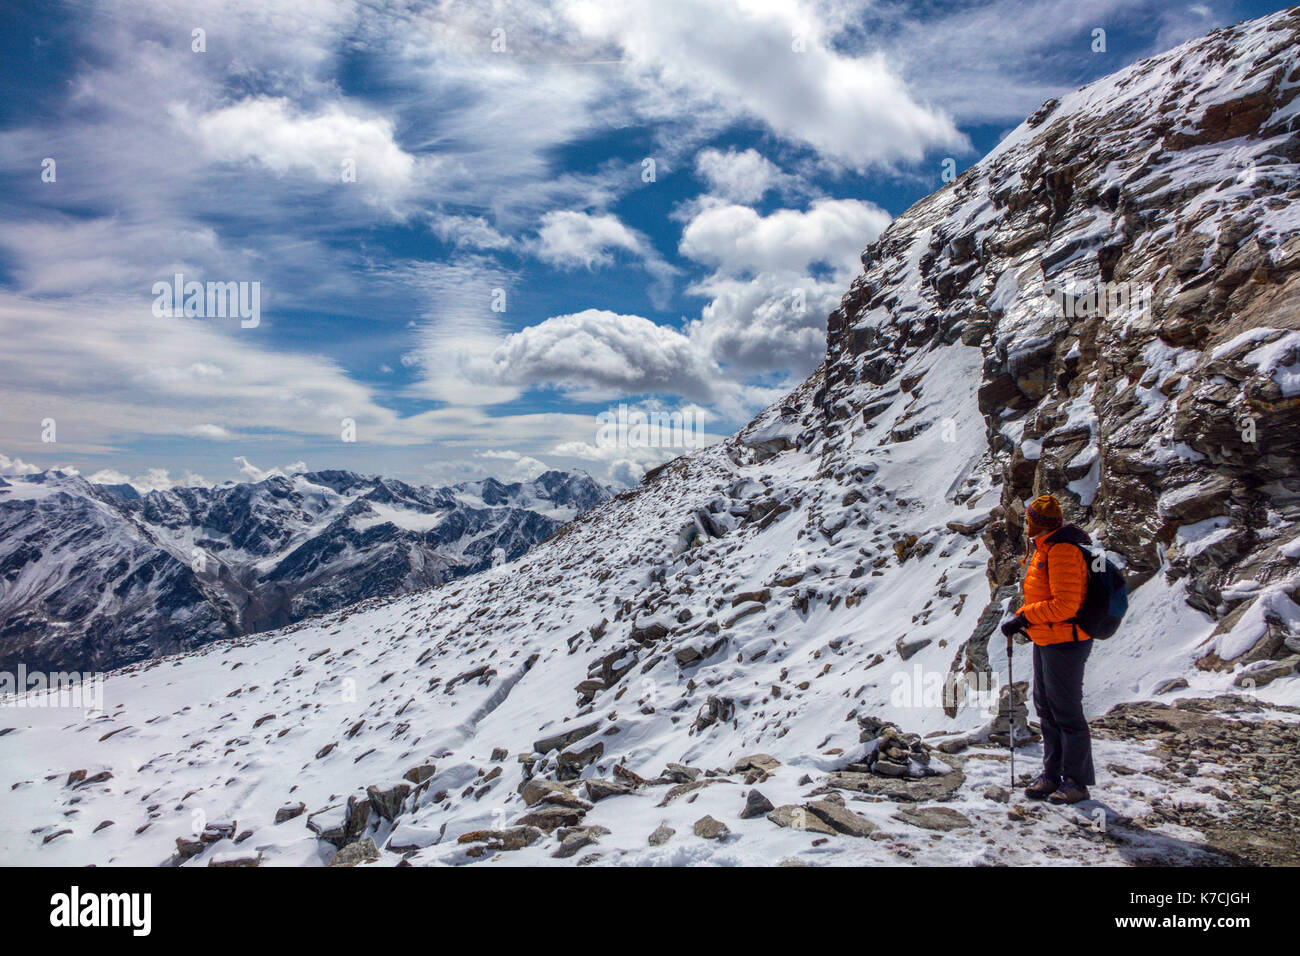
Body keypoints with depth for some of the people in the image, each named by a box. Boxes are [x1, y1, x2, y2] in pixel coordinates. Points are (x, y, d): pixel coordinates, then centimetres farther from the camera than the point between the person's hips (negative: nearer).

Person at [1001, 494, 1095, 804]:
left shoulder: (1062, 552, -20)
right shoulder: (1044, 548, 12)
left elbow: (1065, 605, -26)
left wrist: (1024, 617, -21)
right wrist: (1023, 618, 6)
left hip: (1064, 643, -10)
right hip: (1045, 641, 10)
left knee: (1066, 712, -1)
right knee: (1046, 709, 16)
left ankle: (1077, 781, 11)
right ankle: (1053, 775, 26)